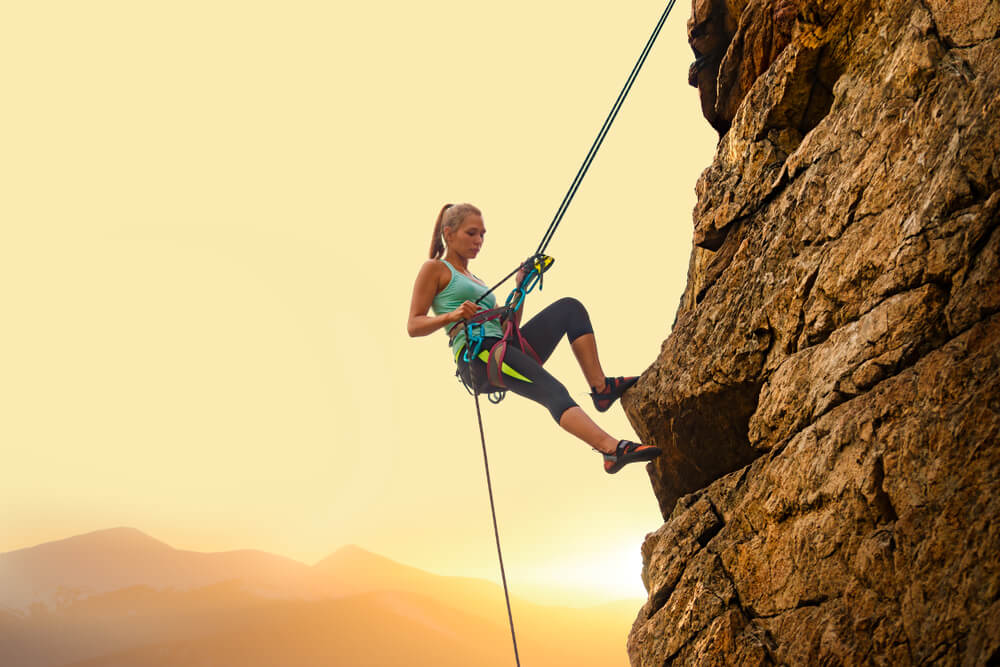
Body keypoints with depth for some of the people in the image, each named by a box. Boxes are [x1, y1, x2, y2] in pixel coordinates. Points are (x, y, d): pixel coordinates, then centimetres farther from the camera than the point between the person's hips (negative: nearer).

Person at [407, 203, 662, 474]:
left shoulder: (473, 280, 32)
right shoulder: (434, 270, 10)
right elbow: (413, 325, -2)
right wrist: (452, 316, -19)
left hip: (505, 349, 8)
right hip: (476, 355, -8)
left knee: (570, 307, -3)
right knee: (553, 391, -29)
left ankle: (601, 388, -14)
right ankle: (612, 449, -47)